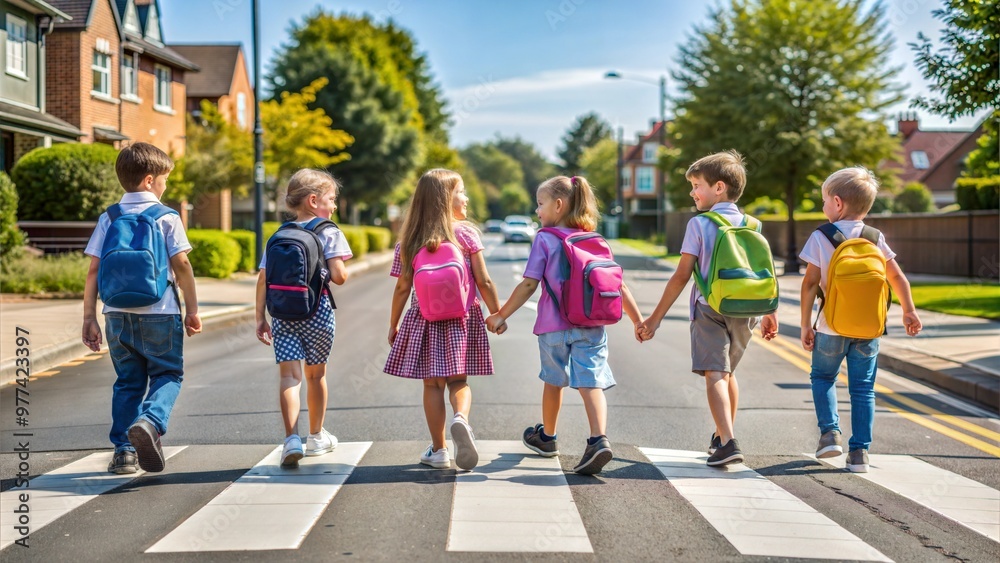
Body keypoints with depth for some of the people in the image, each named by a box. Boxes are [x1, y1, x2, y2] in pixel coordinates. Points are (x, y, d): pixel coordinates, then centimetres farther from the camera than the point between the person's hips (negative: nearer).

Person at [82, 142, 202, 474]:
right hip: (159, 314, -4)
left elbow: (94, 270, 2)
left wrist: (90, 318, 6)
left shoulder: (108, 218, 5)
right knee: (167, 375, 8)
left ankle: (124, 451, 12)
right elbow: (181, 265, -7)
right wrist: (192, 310, 1)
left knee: (128, 381, 14)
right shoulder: (167, 217, -4)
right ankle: (150, 422, -20)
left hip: (118, 315, 4)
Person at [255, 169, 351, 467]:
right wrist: (345, 271, 12)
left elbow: (263, 279, 6)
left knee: (289, 375, -4)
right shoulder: (329, 233, -2)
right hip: (317, 313, -2)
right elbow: (338, 276, -12)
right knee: (315, 374, 14)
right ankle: (316, 436, 30)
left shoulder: (278, 235, 11)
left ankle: (292, 439, -21)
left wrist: (260, 318, 9)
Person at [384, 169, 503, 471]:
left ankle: (438, 450, 12)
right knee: (458, 379, 9)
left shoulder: (409, 241, 0)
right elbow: (483, 281, -5)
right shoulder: (467, 234, -4)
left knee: (432, 383, 7)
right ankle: (461, 418, -22)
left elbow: (403, 287, 1)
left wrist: (393, 324, 11)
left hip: (425, 319, 1)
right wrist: (497, 314, 7)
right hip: (462, 319, -1)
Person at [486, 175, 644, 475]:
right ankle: (599, 439, -23)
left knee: (554, 380, 16)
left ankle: (547, 437, 36)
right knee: (591, 382, -3)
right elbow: (619, 285, 7)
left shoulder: (544, 239, -3)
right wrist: (638, 320, 14)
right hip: (592, 326, 2)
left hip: (554, 325, -2)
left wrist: (501, 316, -2)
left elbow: (528, 285, -8)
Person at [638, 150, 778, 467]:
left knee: (715, 375, -9)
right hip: (744, 312, 5)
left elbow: (682, 276, -7)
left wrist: (656, 317, -2)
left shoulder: (699, 224, -5)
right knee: (728, 372, 22)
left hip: (710, 309, -5)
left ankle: (727, 442, -25)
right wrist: (769, 314, 22)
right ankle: (723, 435, 37)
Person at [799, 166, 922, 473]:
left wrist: (806, 325, -3)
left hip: (832, 327, -2)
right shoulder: (875, 238, 2)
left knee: (822, 377, 19)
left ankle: (830, 432, 4)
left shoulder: (820, 238, -7)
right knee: (863, 388, 8)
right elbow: (897, 278, 6)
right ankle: (859, 451, 6)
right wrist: (909, 311, 18)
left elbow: (810, 284, -8)